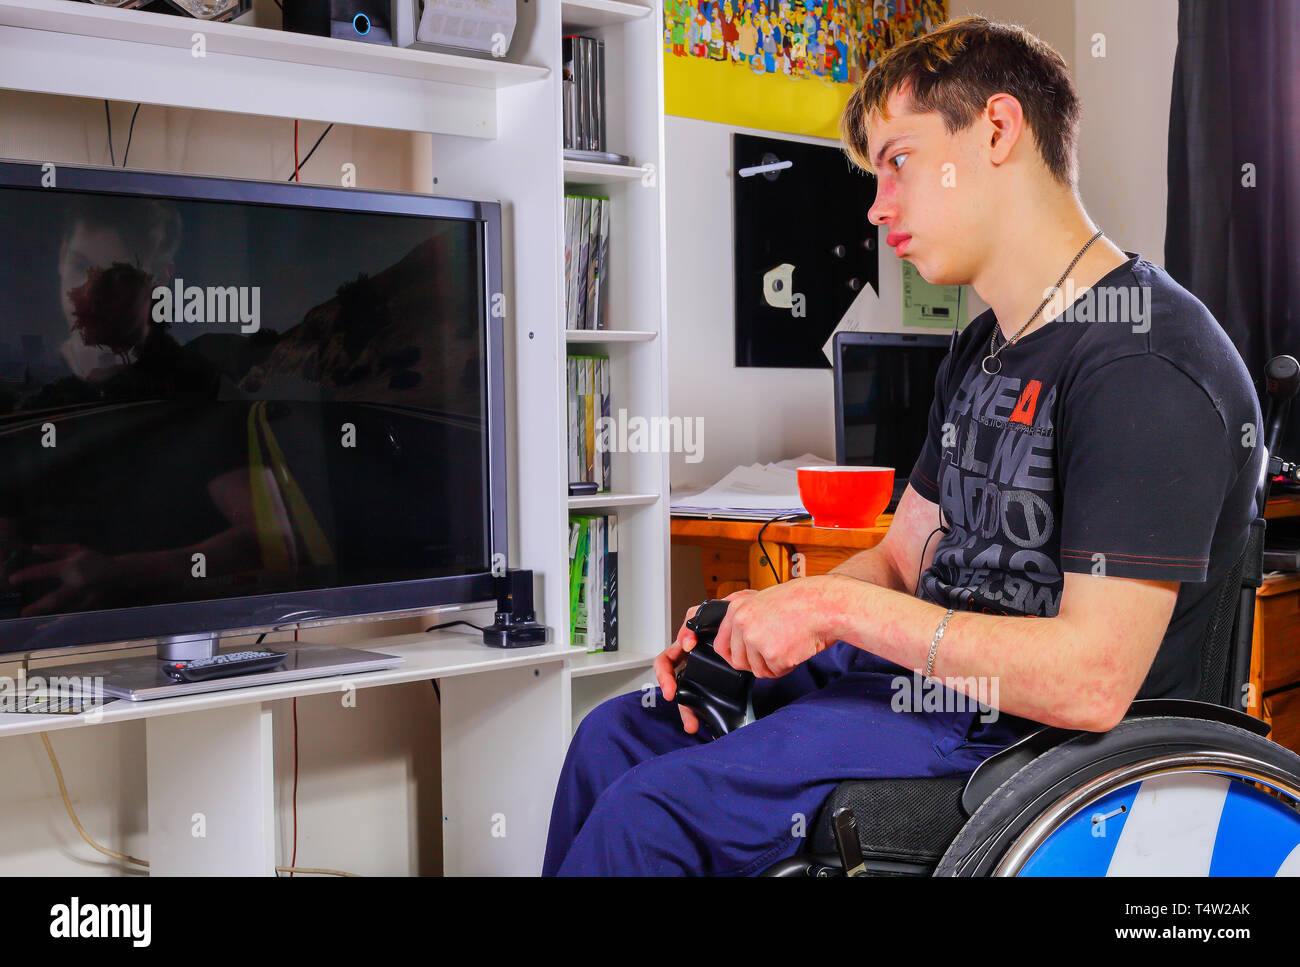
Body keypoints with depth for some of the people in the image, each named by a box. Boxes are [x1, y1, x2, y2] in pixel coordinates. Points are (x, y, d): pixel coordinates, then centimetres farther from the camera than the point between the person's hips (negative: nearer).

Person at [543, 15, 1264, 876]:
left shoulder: (1146, 363, -20)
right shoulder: (980, 353, 13)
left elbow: (1093, 681, -26)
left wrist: (838, 606, -21)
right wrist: (755, 623, -2)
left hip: (1027, 733, -9)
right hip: (923, 669, 9)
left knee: (647, 813, -17)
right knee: (616, 734, 6)